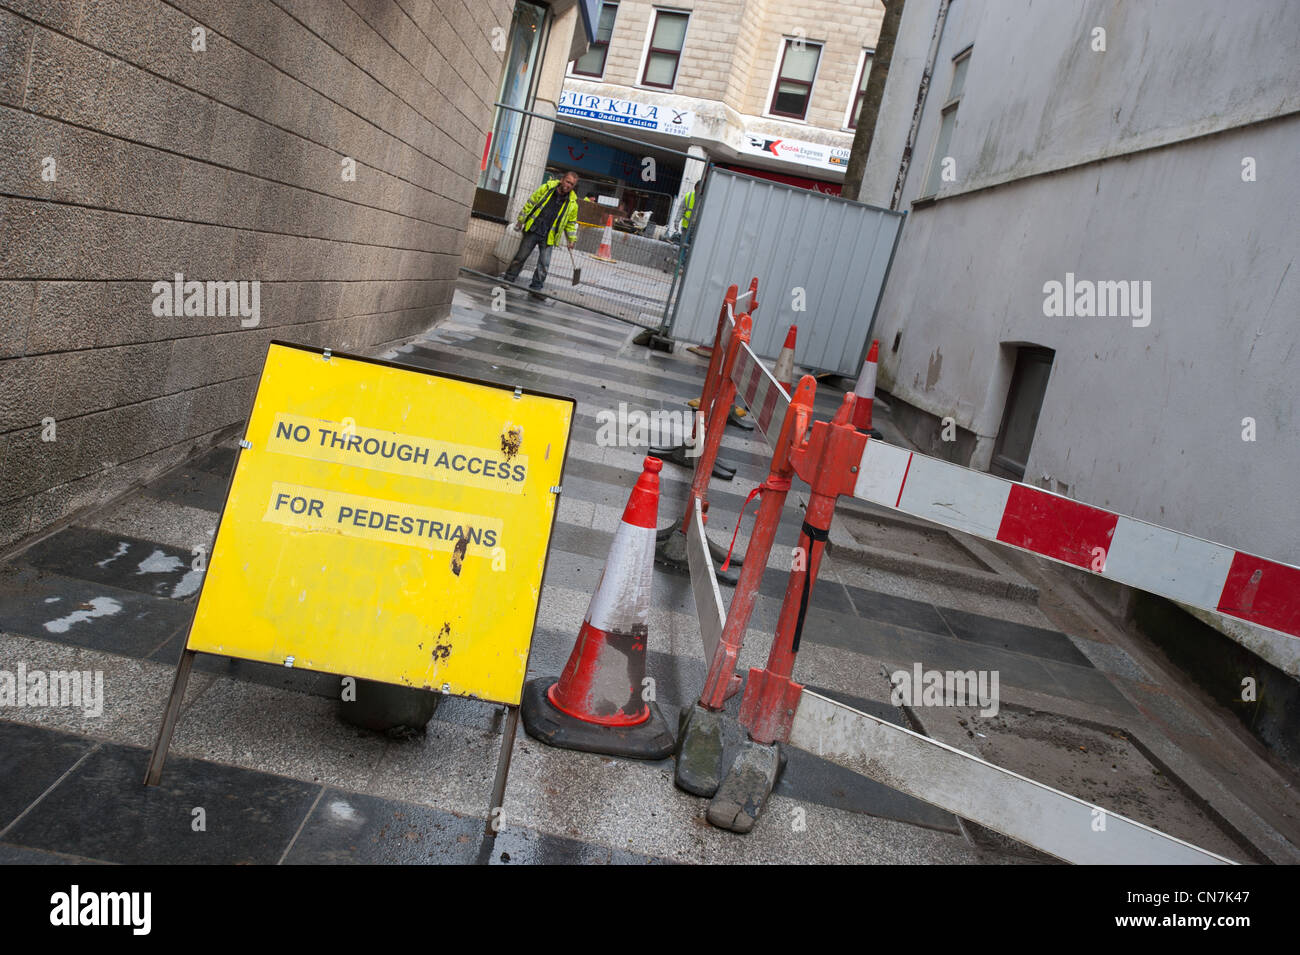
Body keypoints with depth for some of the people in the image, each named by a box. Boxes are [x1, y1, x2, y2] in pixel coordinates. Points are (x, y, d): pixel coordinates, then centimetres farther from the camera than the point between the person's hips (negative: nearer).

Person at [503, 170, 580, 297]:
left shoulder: (572, 202, 1)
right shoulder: (546, 188, -3)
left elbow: (571, 223, 14)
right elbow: (530, 203, 5)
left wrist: (572, 239, 8)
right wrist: (521, 220, 6)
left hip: (548, 237, 1)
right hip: (533, 231, -1)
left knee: (544, 264, -5)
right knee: (520, 257, 6)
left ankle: (536, 287, 5)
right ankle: (508, 279, 19)